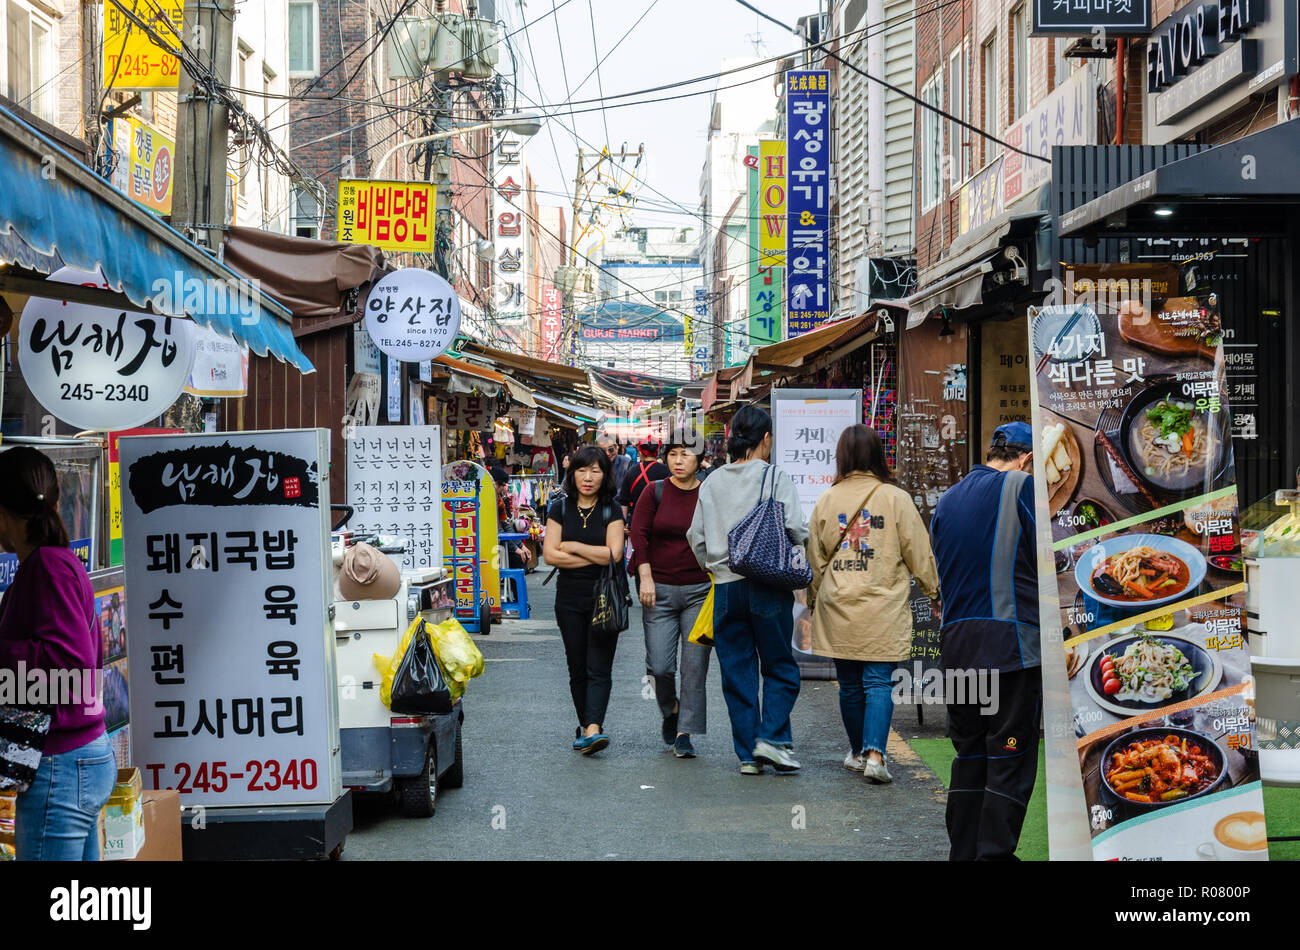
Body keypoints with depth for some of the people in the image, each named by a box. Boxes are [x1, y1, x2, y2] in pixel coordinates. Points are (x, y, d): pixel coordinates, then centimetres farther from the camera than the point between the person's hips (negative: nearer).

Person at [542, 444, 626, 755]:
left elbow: (614, 554, -10)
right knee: (577, 668, 8)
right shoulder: (560, 509, 5)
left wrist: (572, 547, -5)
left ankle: (593, 728, -21)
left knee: (599, 667, -11)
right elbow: (550, 554, -5)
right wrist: (595, 557, -8)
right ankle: (585, 725, 19)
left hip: (605, 598, -2)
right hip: (570, 598, 2)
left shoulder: (611, 511, 1)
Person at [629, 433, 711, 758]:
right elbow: (639, 534, 0)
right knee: (660, 665, -4)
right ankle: (670, 710, 26)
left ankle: (685, 734, 6)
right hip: (660, 589, 0)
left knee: (694, 666, -3)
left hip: (699, 589, 0)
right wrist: (646, 577, -9)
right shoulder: (654, 493, 2)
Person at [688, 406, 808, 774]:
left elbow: (696, 537, 11)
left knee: (737, 671, 9)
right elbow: (795, 530, -12)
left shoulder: (712, 482, 8)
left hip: (726, 588, 4)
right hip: (767, 585, -3)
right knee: (780, 667, 9)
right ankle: (772, 737, -6)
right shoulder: (776, 478, -5)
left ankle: (747, 753, 9)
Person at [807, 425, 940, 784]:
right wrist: (933, 589, 14)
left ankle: (858, 752, 25)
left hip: (838, 611, 3)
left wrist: (816, 598, 22)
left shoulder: (826, 501, 2)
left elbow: (815, 559, 9)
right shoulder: (896, 498, -6)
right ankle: (874, 753, -15)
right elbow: (919, 553, -1)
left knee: (849, 684, 13)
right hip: (883, 610, -2)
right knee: (879, 682, -2)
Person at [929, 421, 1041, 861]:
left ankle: (962, 851, 18)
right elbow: (1046, 562, -6)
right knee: (1010, 758, -1)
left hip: (956, 640, 6)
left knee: (969, 754, 15)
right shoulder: (1022, 487, -4)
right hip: (1009, 640, -6)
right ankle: (994, 853, -2)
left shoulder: (948, 499, 16)